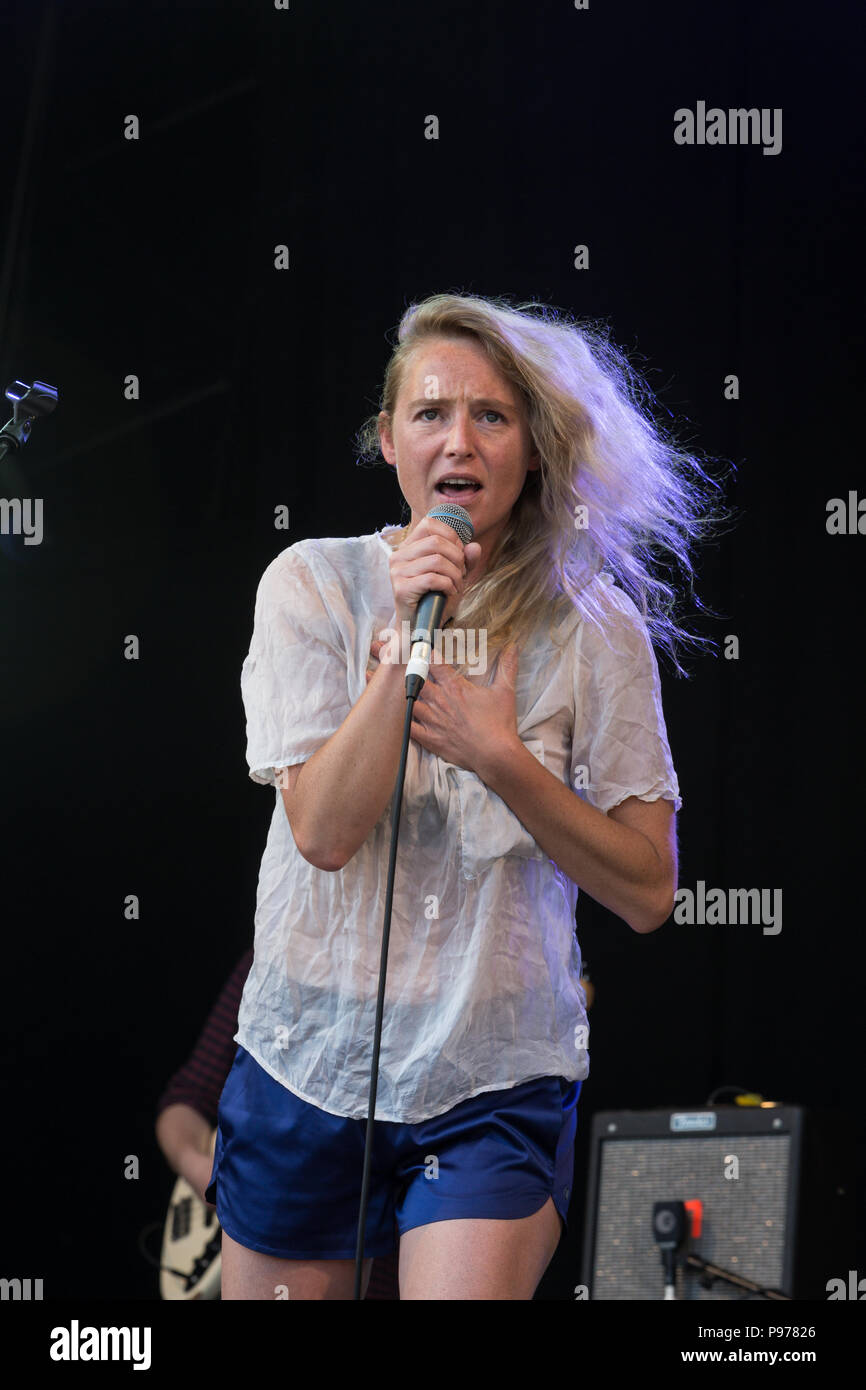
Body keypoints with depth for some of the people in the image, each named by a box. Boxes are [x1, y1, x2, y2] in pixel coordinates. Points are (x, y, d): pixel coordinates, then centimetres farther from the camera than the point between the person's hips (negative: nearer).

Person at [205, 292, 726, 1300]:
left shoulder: (594, 630, -5)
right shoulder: (313, 585, -4)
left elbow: (647, 893, -6)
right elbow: (323, 832, -13)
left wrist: (498, 755, -16)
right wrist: (407, 635, -20)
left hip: (499, 1088, -1)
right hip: (311, 1062, 2)